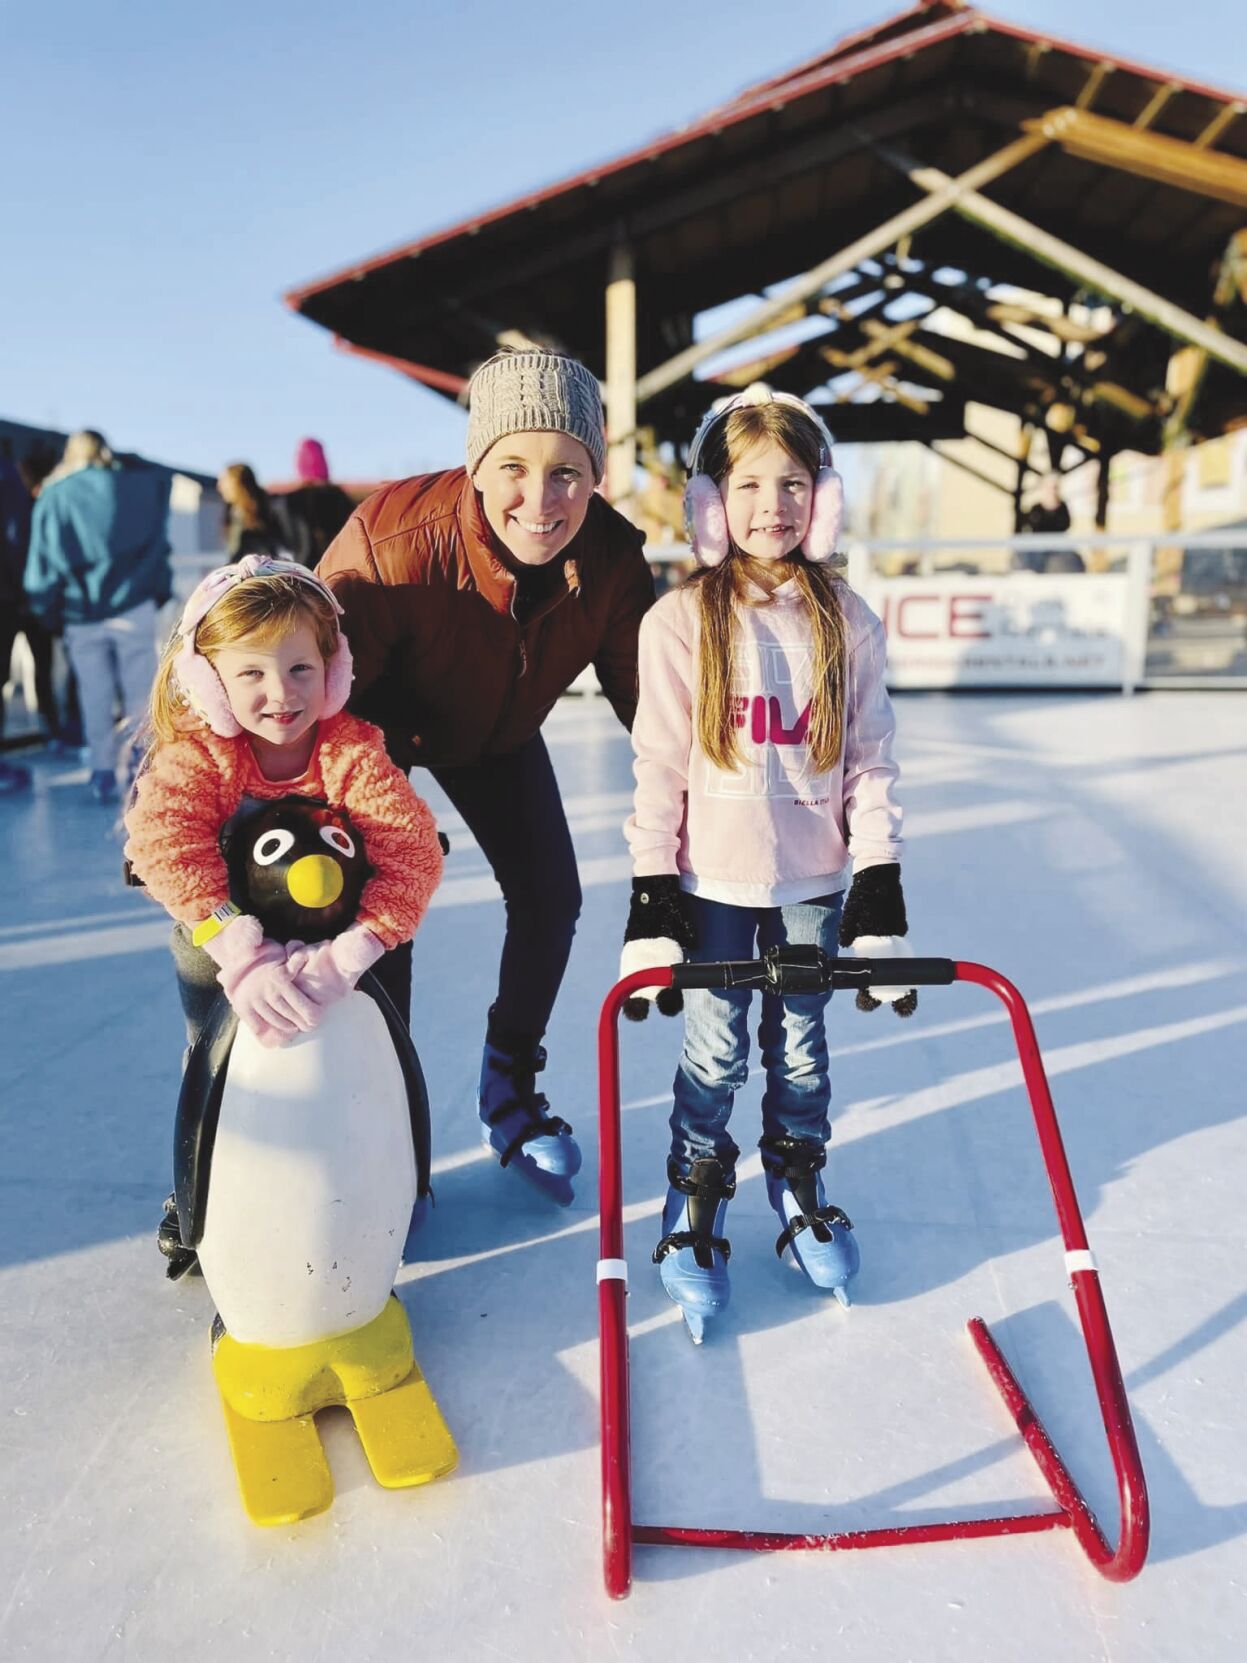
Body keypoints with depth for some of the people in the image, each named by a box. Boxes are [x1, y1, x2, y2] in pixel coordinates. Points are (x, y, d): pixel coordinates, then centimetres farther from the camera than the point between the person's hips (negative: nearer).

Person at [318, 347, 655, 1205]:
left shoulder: (612, 556, -27)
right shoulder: (394, 540, -39)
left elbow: (647, 691, -17)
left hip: (499, 732, 4)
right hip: (381, 724, -3)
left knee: (550, 898, 1)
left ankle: (511, 1090, 25)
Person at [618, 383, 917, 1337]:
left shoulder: (846, 620, -1)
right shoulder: (681, 622, -7)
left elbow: (871, 759, 1)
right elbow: (658, 766, -6)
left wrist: (880, 883, -2)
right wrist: (653, 891, -8)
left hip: (813, 879, 2)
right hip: (713, 880, -2)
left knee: (802, 1045, 16)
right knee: (716, 1054, 9)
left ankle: (800, 1186, 39)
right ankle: (696, 1203, 31)